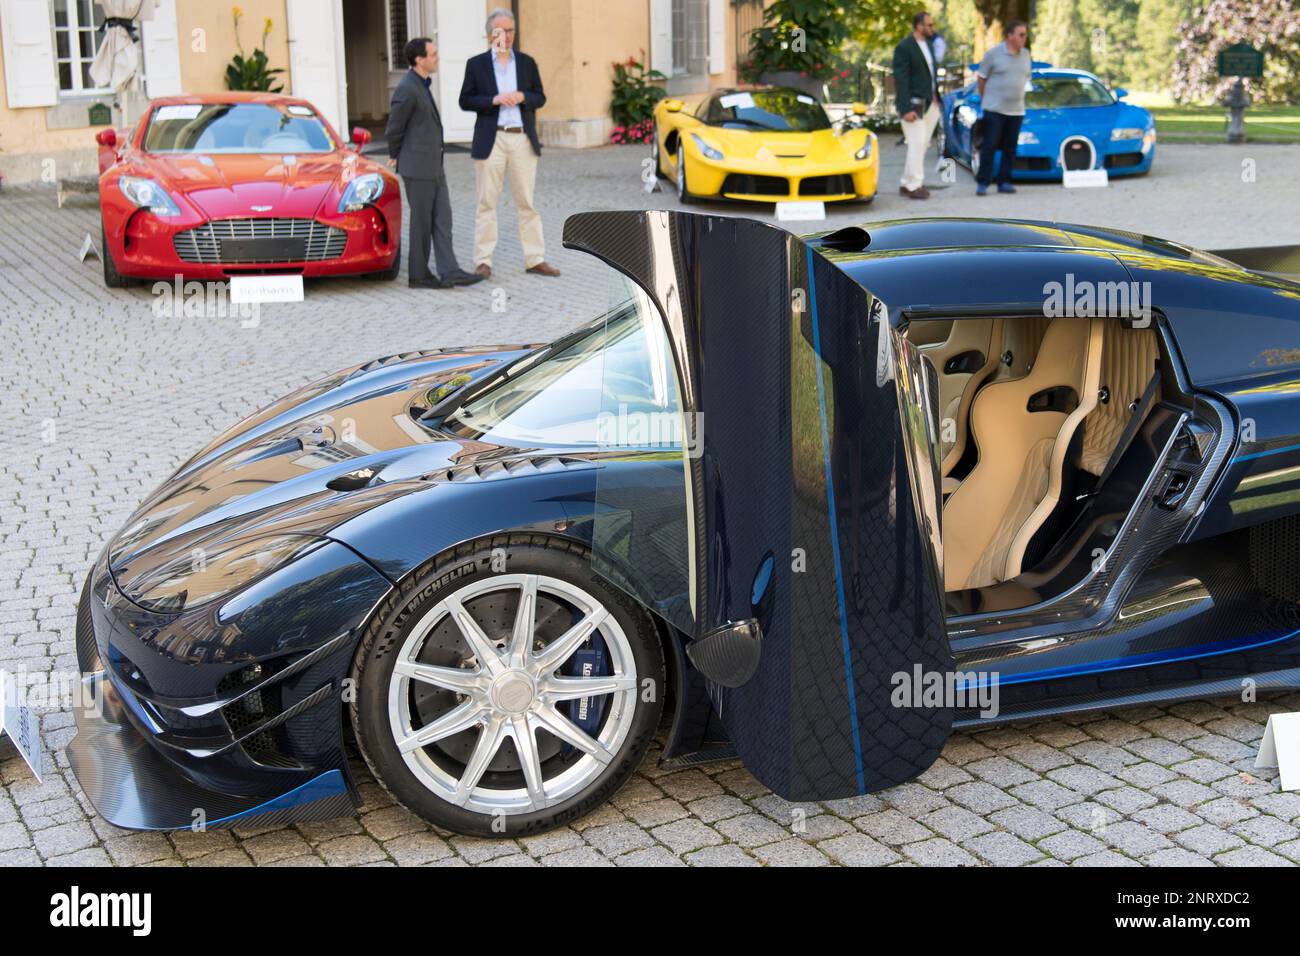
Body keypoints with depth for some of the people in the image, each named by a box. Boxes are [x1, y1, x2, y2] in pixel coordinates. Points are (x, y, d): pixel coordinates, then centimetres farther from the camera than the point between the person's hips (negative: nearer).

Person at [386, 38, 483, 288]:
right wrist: (396, 157, 5)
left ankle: (449, 272, 2)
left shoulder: (421, 85, 13)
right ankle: (418, 275, 10)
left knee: (442, 219, 4)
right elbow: (393, 129, -11)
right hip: (417, 167, -9)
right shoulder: (407, 89, -18)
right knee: (422, 222, 0)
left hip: (434, 167, 9)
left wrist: (398, 157, 18)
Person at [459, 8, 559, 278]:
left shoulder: (527, 62, 11)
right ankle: (483, 261, 2)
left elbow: (540, 98, 11)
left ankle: (535, 259, 9)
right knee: (487, 203, 0)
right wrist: (494, 100, -13)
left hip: (523, 140, 2)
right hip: (491, 141, -2)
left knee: (527, 202, 5)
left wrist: (522, 97, -10)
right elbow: (465, 101, 1)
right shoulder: (476, 64, 5)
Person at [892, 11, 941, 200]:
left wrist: (936, 98, 12)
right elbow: (901, 79, -16)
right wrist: (906, 109, -20)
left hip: (930, 104, 8)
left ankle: (907, 183, 20)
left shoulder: (928, 44, 13)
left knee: (921, 145, 12)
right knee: (916, 144, -8)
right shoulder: (904, 48, -12)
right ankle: (914, 185, -1)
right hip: (913, 105, -8)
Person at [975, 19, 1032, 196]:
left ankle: (1004, 182, 13)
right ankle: (982, 183, -1)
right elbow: (982, 79, 1)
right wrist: (986, 100, 6)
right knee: (990, 146, -5)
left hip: (1016, 110, 5)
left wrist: (1018, 97, 13)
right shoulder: (993, 53, -6)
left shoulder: (1026, 56, 8)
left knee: (1010, 148, 5)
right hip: (994, 109, -5)